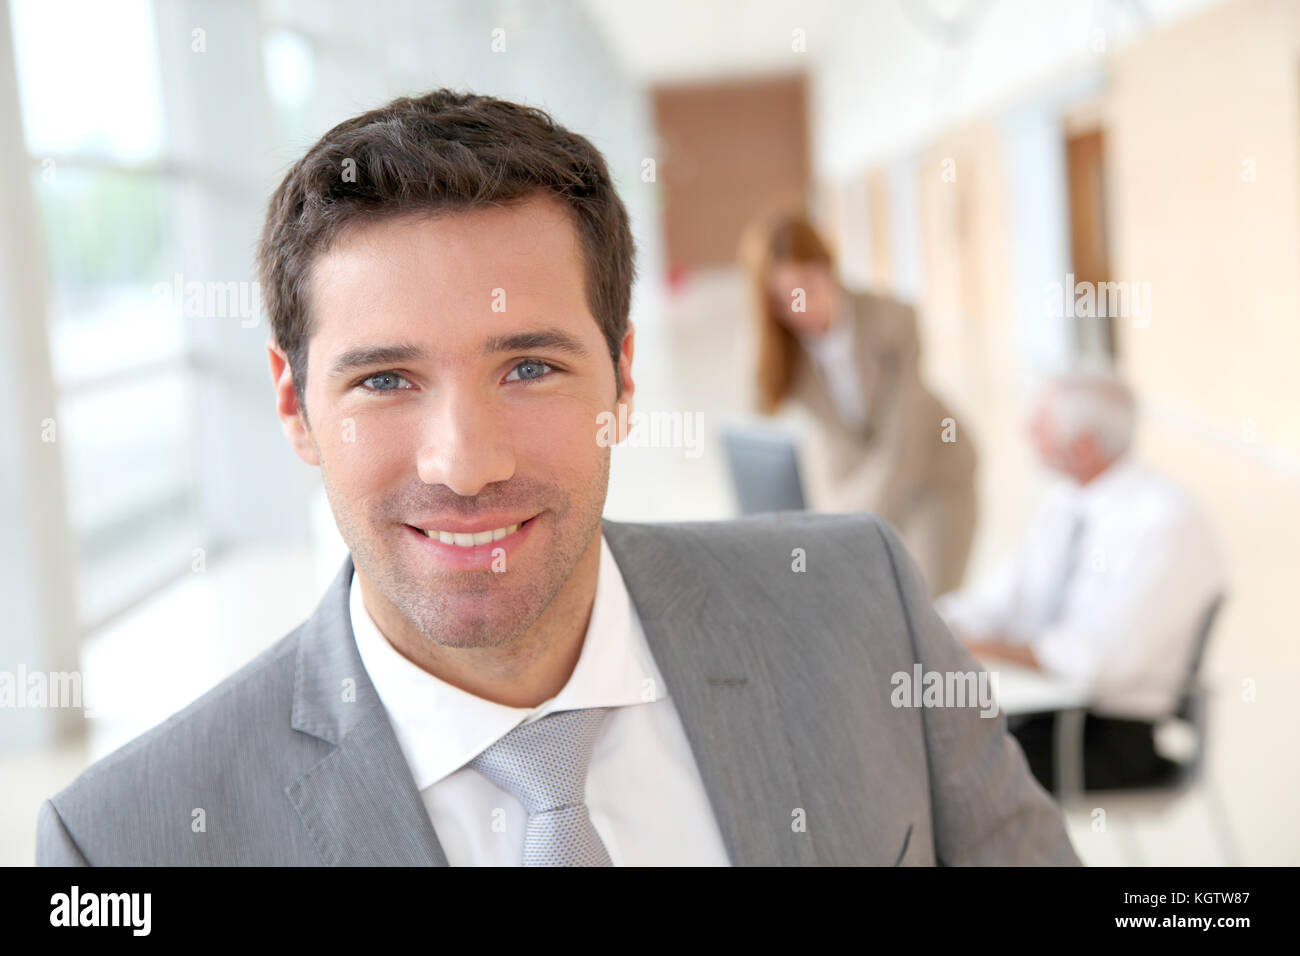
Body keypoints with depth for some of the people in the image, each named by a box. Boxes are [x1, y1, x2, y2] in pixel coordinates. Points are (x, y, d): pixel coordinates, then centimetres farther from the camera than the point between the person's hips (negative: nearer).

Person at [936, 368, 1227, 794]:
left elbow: (1102, 659, -24)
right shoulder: (1064, 503, 9)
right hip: (1045, 709, 7)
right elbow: (1001, 597, 10)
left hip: (1128, 737, -7)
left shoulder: (1166, 520, -17)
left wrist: (981, 647, -23)